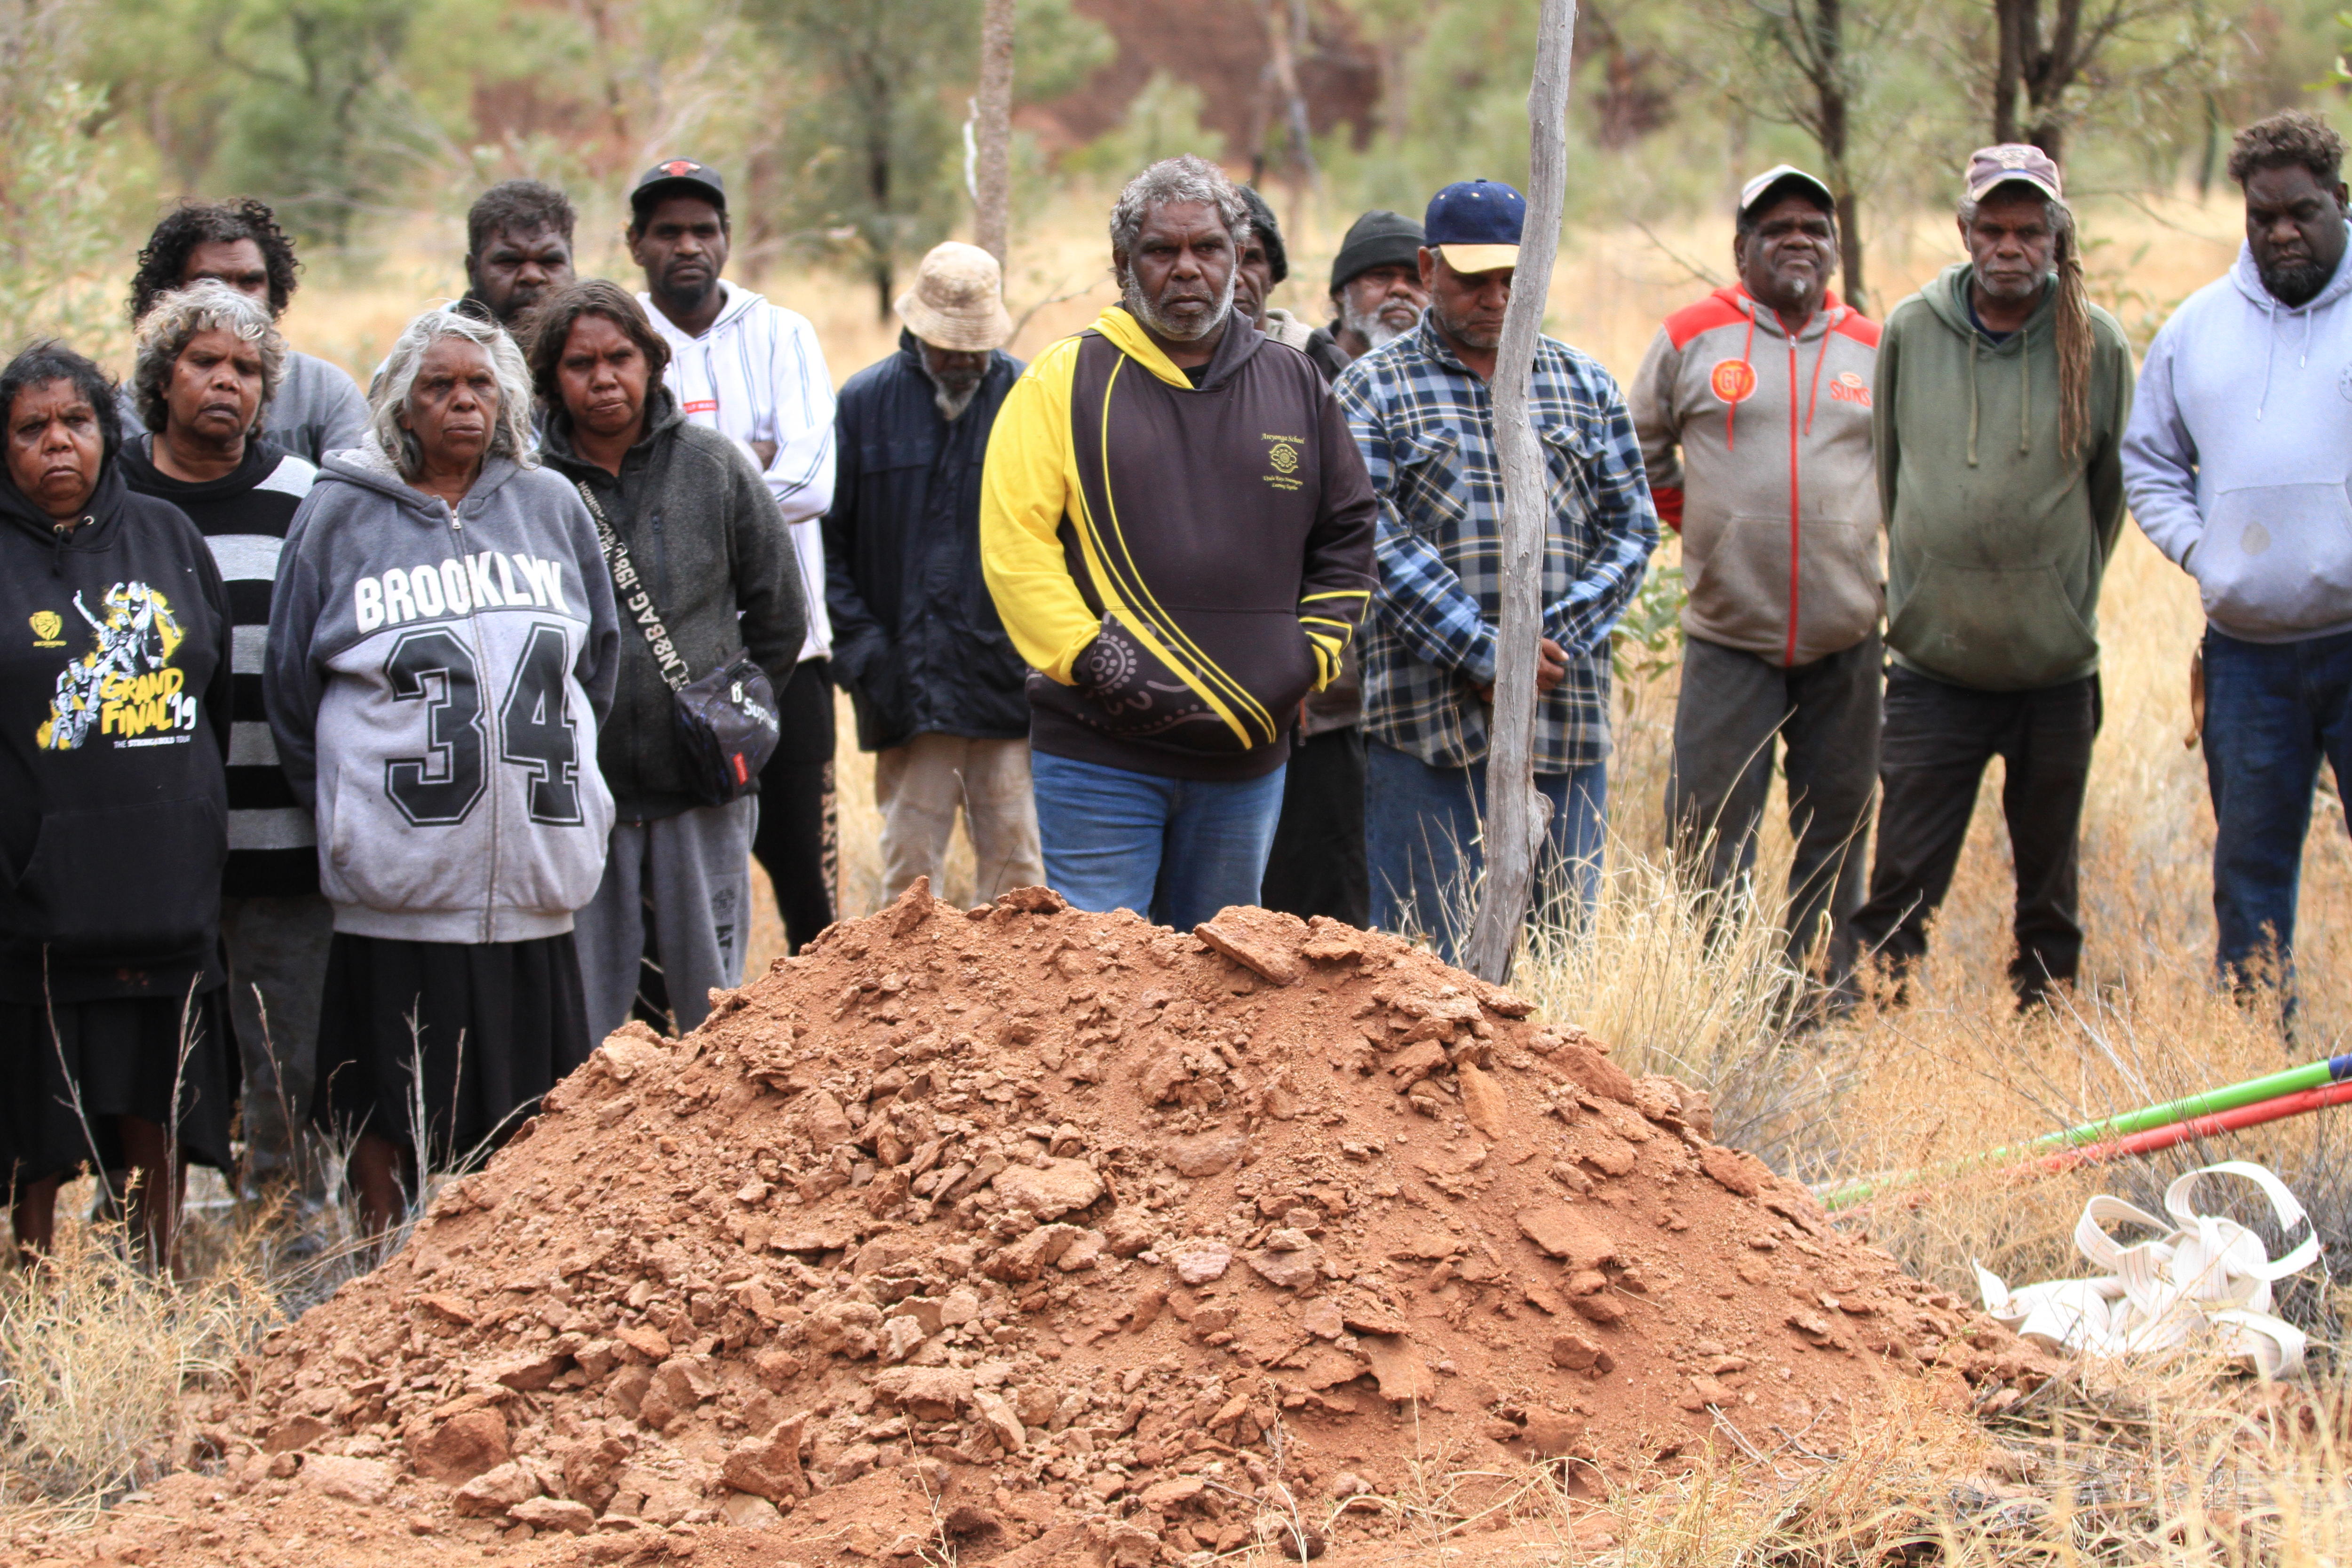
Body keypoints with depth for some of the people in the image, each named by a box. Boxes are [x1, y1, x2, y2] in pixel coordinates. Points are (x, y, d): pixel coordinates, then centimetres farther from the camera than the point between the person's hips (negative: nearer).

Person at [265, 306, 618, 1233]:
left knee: (526, 1122, 6)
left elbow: (599, 659, 19)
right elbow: (289, 683, 7)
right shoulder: (341, 512, 1)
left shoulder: (551, 505, 9)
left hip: (534, 876, 2)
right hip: (397, 874, -2)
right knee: (385, 1120, 2)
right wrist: (343, 808, 7)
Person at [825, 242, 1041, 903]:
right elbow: (826, 542, 7)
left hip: (1010, 677, -1)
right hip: (908, 689, 1)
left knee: (1016, 871, 1)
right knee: (909, 870, 5)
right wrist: (859, 646, -3)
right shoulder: (864, 402, 5)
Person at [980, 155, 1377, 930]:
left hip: (1248, 754, 4)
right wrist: (1090, 656, -14)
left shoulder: (1294, 385, 12)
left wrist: (1309, 656, 5)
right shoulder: (1066, 381, 0)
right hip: (1101, 750, -4)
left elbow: (1347, 537, 18)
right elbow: (1013, 543, -5)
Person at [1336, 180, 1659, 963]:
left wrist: (1555, 642, -7)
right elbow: (1376, 541, -8)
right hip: (1426, 721, -3)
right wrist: (1483, 655, -16)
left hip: (1563, 717, 3)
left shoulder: (1586, 386, 15)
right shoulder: (1373, 390, 4)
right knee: (1427, 958, -3)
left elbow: (1631, 530, 9)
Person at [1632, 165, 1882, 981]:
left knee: (1836, 829, 7)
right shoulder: (1691, 338, 3)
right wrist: (1699, 523, 11)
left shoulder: (1874, 349, 8)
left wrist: (1860, 534, 14)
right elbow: (1641, 448, 16)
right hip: (1729, 632, -2)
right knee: (1711, 829, -6)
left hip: (1845, 637, 2)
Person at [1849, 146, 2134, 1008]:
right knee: (1899, 888, -4)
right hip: (1933, 664, 0)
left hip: (2057, 669, 0)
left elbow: (2112, 492, 10)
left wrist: (2065, 602, 13)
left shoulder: (2096, 345, -2)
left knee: (2049, 895, 11)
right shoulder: (1911, 330, 0)